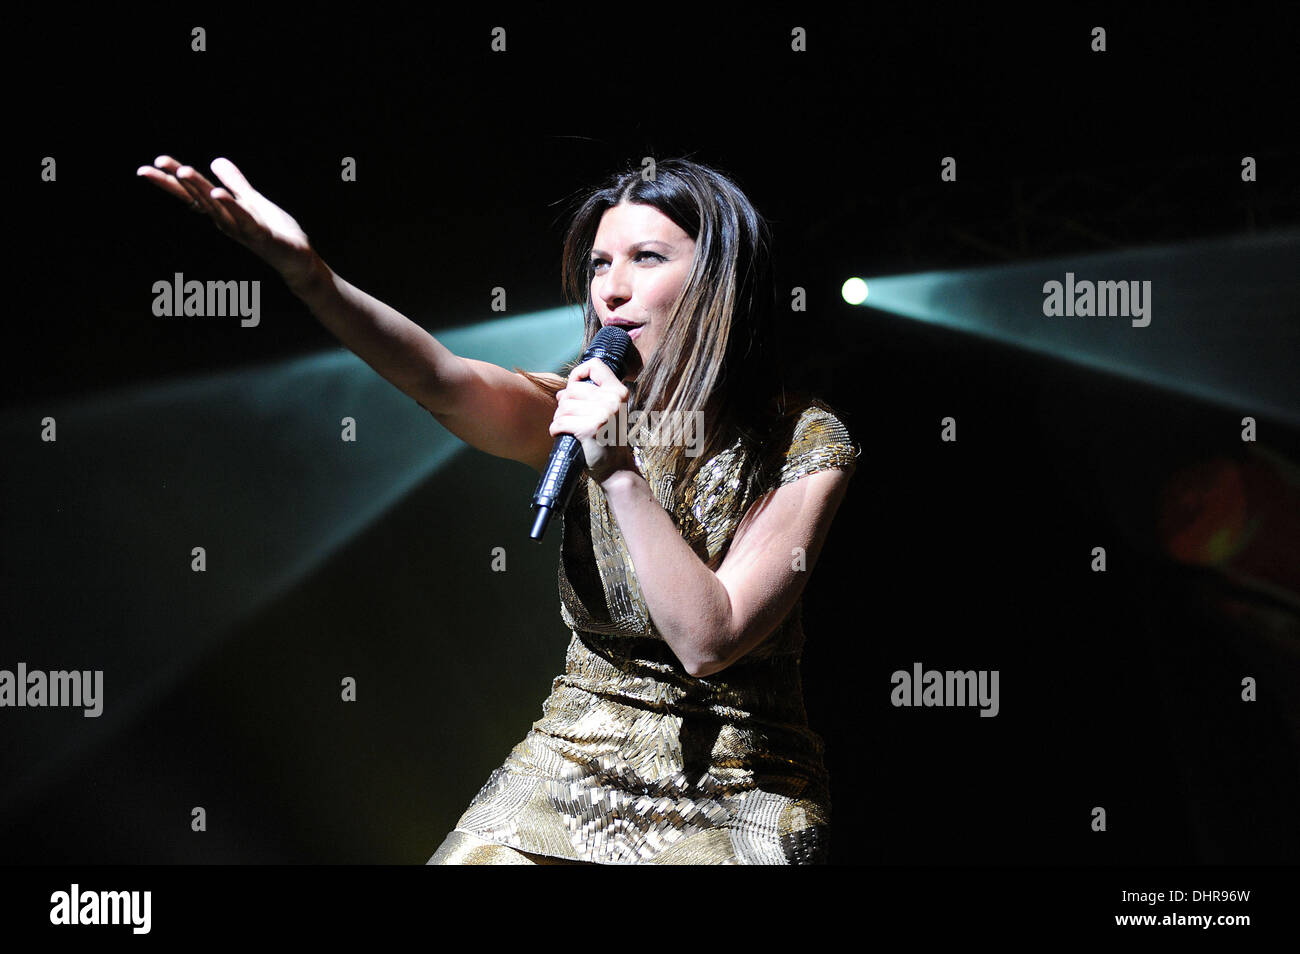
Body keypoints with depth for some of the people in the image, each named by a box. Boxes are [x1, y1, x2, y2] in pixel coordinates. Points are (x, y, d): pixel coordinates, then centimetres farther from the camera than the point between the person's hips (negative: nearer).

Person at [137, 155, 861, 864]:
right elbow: (446, 381, -23)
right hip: (574, 762, 3)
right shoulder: (581, 406, -1)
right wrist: (307, 274, -40)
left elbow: (708, 642, -18)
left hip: (737, 801, -3)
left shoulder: (806, 444, -9)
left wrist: (621, 475, -25)